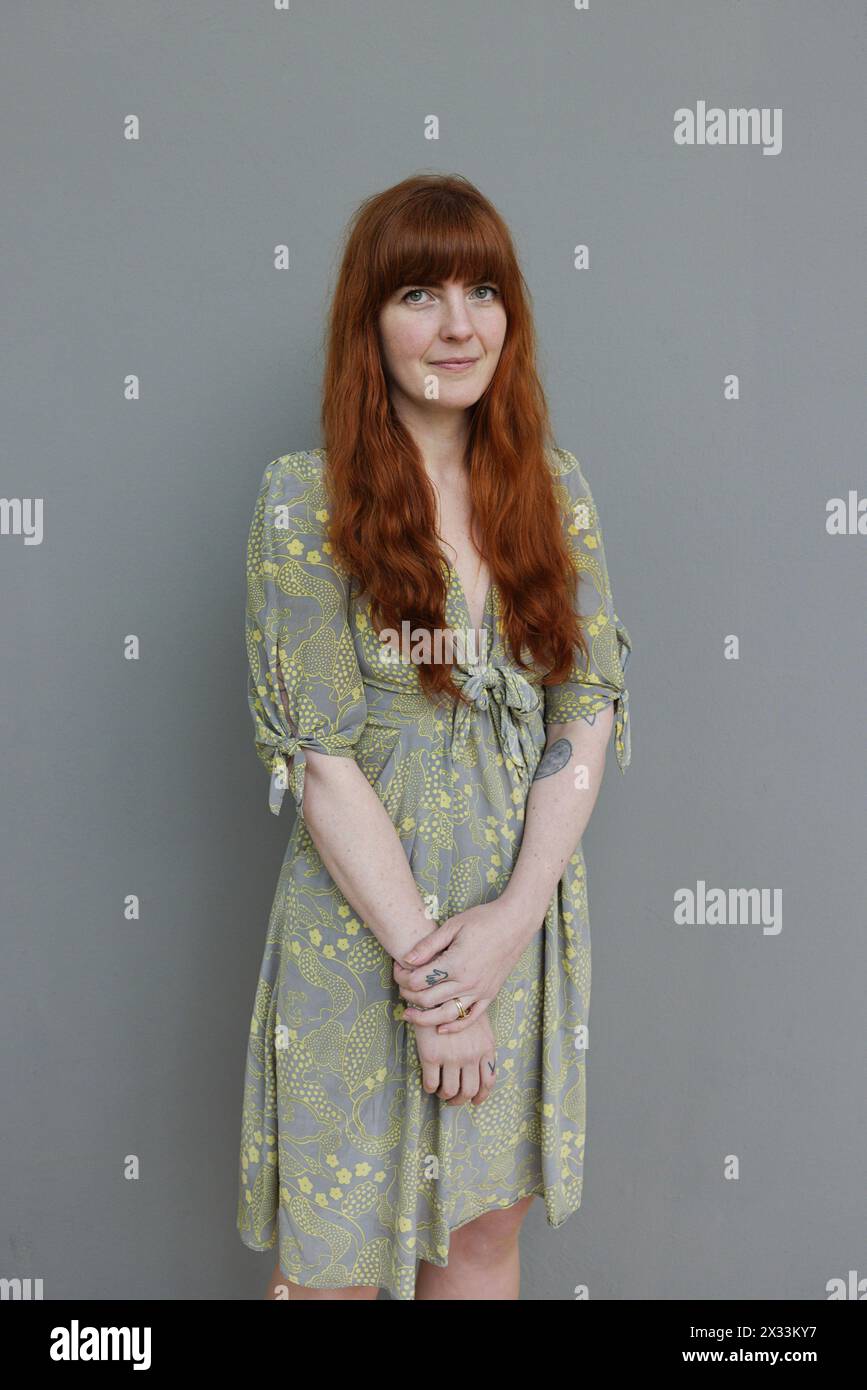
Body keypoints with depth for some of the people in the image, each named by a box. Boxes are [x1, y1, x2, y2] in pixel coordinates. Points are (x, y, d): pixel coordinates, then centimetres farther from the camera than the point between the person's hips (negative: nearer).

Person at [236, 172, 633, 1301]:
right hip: (363, 928, -3)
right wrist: (428, 958, -15)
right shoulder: (304, 498, -10)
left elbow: (591, 707, -2)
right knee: (337, 1250, 13)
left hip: (525, 920, 4)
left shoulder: (555, 486, 2)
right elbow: (316, 754, -13)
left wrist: (514, 913, -13)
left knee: (489, 1230, 19)